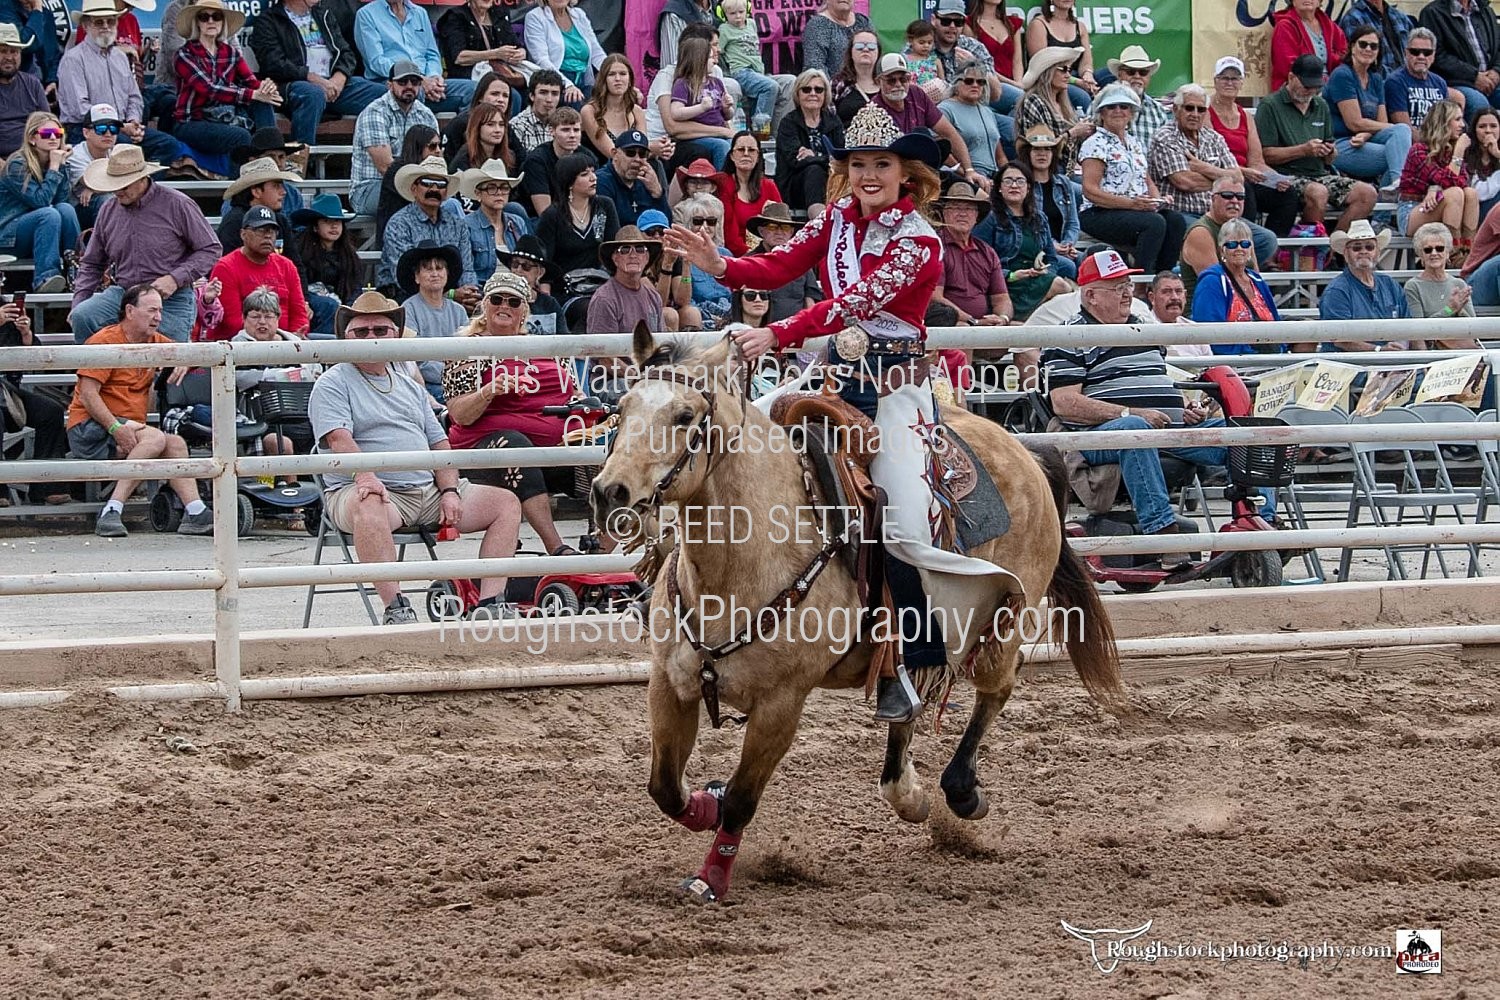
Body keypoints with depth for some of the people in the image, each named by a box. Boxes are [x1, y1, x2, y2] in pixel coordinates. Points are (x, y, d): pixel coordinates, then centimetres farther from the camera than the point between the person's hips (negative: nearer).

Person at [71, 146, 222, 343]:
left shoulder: (177, 205, -5)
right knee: (81, 317, -23)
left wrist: (175, 279, -14)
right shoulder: (108, 210, 9)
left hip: (171, 301, -3)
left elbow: (211, 250, -2)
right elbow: (91, 264, 20)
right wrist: (79, 302, 4)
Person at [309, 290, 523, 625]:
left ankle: (489, 605, -14)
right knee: (369, 507, -42)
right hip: (374, 489, -7)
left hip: (428, 489, 7)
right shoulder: (333, 384, 4)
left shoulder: (410, 388, 25)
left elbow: (439, 444, 19)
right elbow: (339, 438, -13)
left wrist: (450, 491, 1)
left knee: (506, 503, -4)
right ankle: (396, 608, -45)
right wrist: (365, 475, -31)